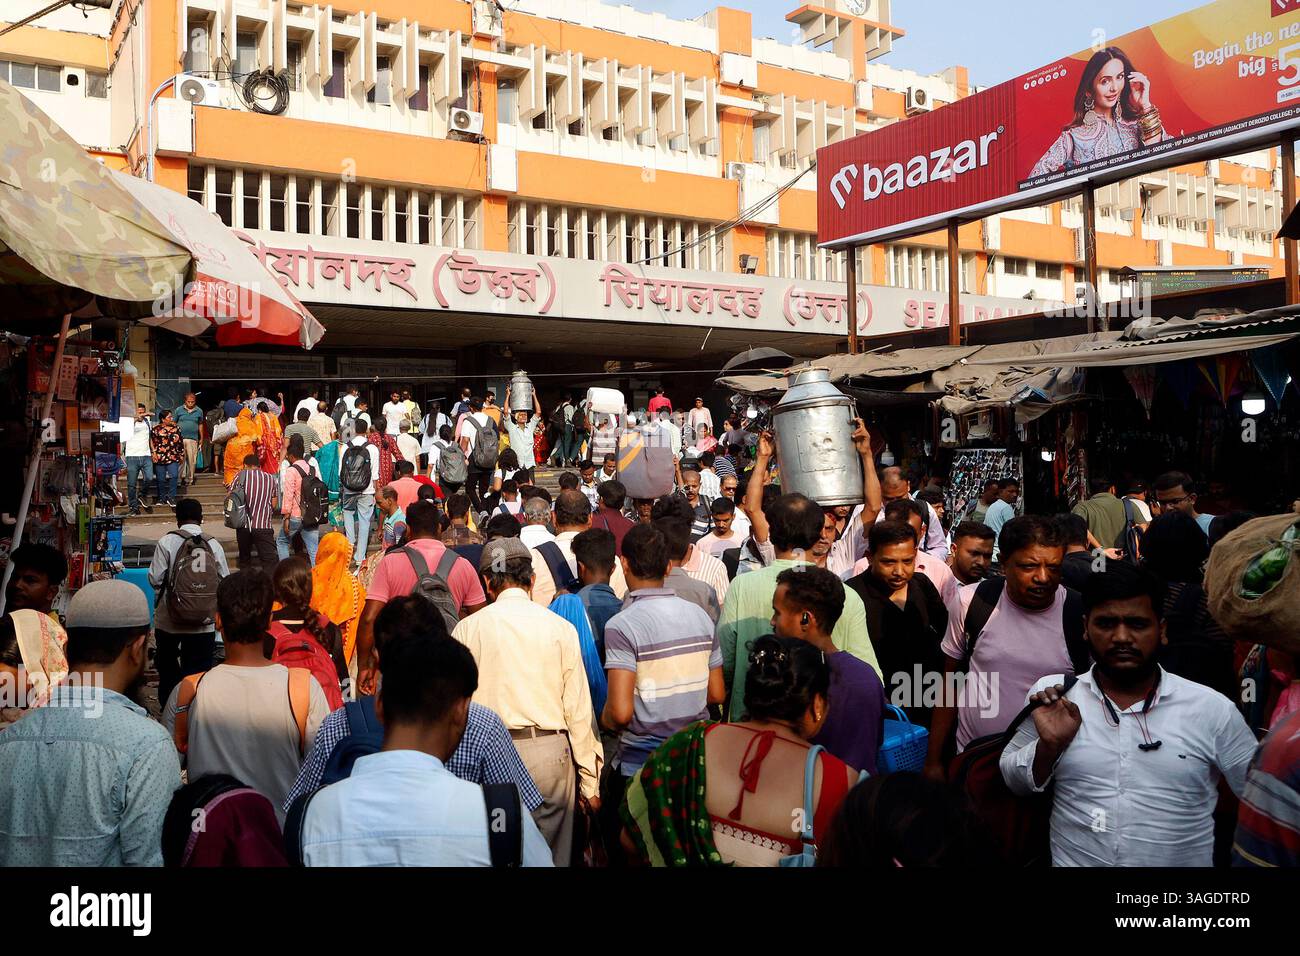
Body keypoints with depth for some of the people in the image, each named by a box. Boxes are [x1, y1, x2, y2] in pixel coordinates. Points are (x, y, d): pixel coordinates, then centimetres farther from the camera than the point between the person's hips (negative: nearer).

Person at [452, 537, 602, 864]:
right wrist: (590, 782, 6)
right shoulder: (560, 628, -1)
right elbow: (578, 709, -1)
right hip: (550, 752, 0)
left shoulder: (468, 628, -1)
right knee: (551, 856, 11)